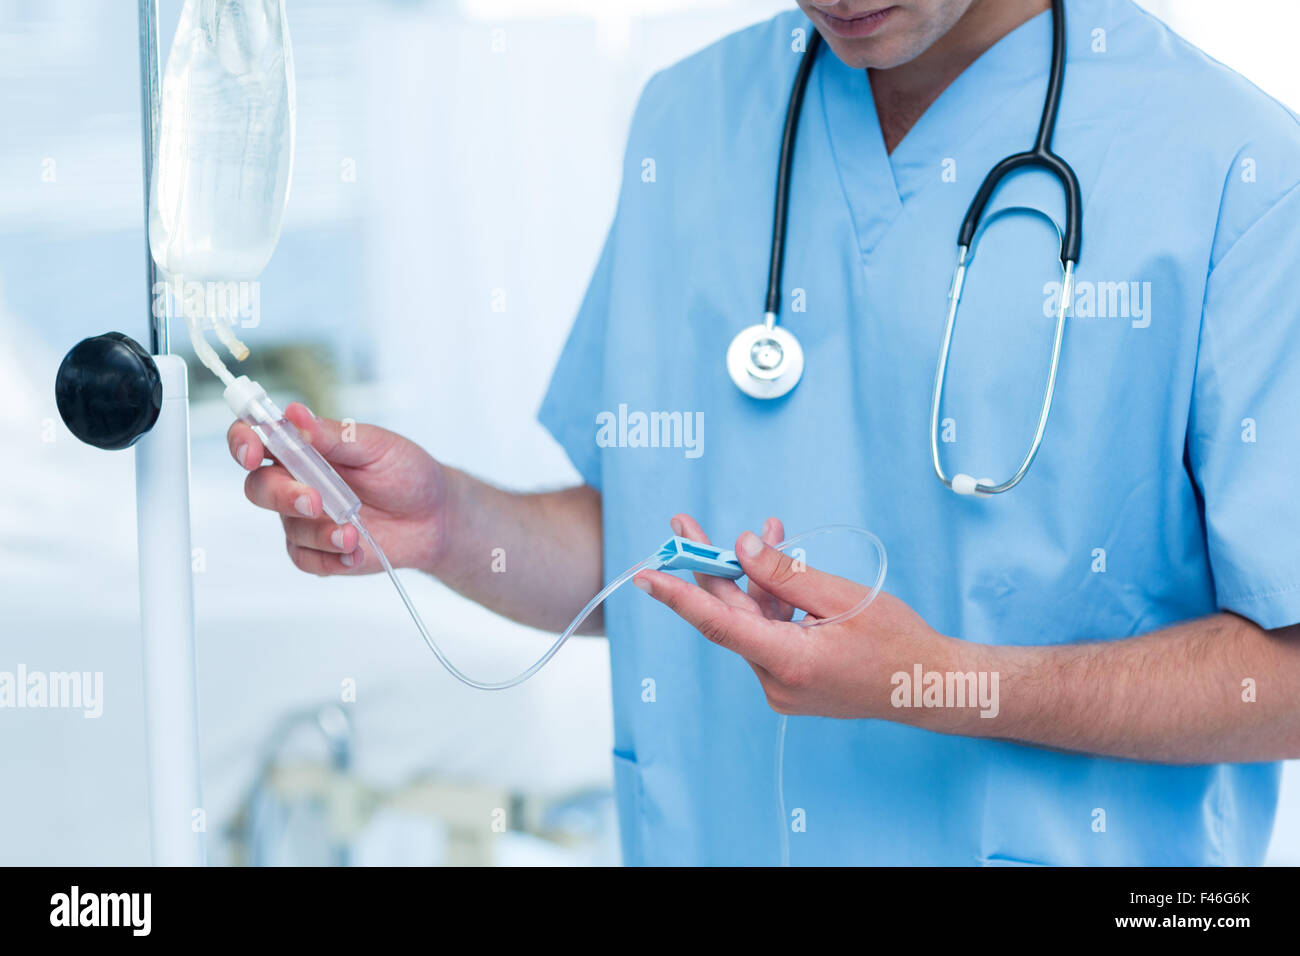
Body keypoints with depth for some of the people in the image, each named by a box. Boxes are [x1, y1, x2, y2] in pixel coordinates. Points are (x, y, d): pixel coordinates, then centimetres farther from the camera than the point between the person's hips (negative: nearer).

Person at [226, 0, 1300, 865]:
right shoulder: (686, 119, 2)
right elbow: (637, 550, 8)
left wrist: (944, 686, -23)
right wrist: (447, 525, -10)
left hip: (1061, 842, -4)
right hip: (702, 835, 4)